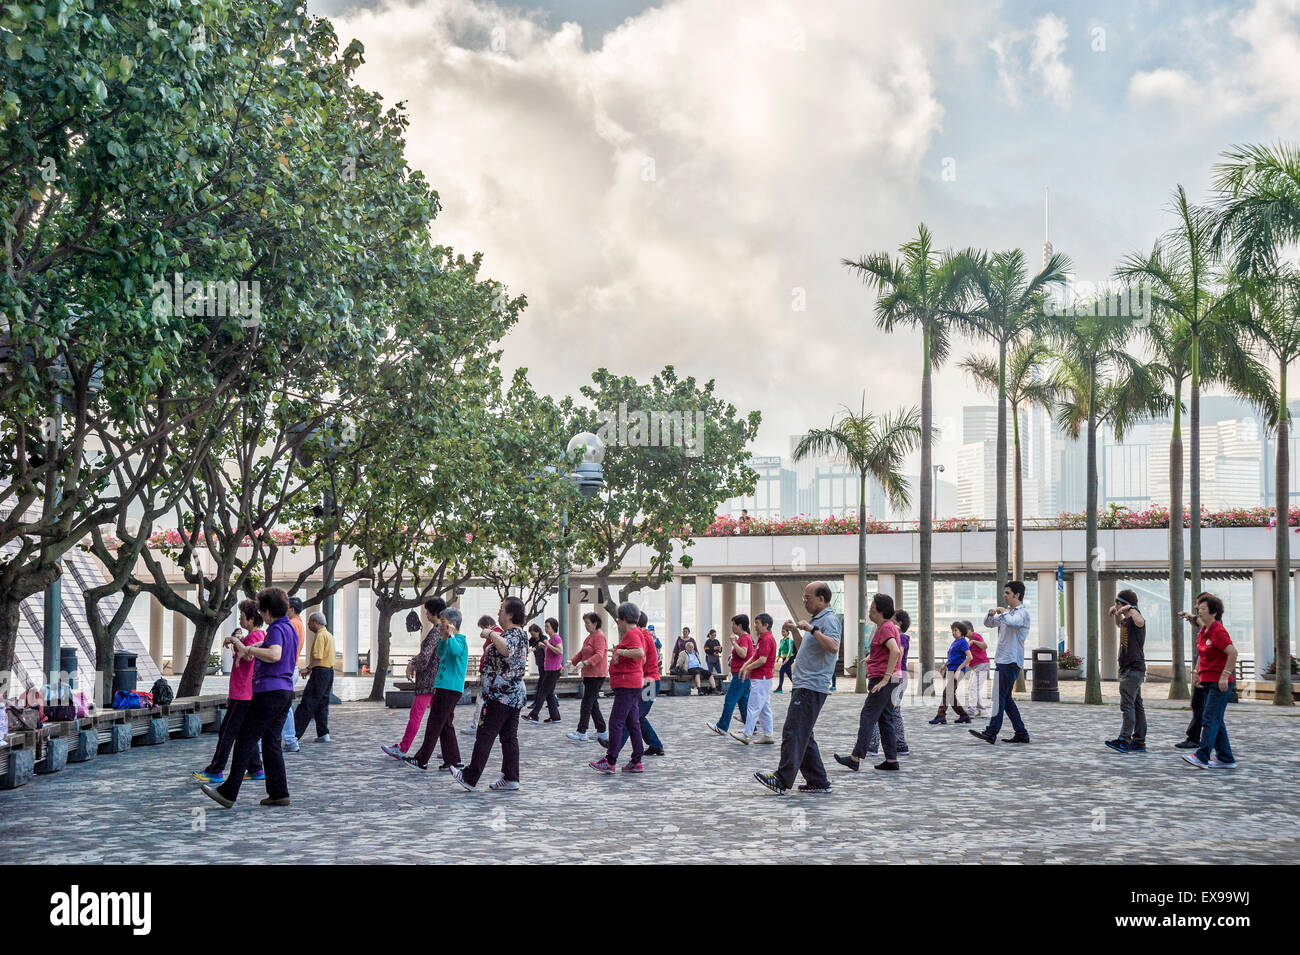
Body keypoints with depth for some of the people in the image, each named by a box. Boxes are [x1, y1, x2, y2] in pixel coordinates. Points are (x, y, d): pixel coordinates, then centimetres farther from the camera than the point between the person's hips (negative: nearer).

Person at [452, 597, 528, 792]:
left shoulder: (512, 634, -17)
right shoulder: (520, 633, 15)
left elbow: (505, 649, -41)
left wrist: (492, 634, -27)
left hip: (500, 695, -10)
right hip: (516, 695, 10)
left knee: (484, 736, -2)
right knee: (509, 737, 8)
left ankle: (469, 778, 5)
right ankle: (510, 779, 8)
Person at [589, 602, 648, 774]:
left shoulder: (632, 634, -14)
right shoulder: (635, 633, 18)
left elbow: (640, 653, -32)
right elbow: (643, 660, 28)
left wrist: (620, 651, -24)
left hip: (627, 685, -11)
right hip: (634, 684, 11)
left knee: (616, 722, -9)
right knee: (632, 723, 11)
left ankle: (610, 762, -8)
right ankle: (636, 762, 13)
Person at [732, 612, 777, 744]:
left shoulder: (767, 639, -17)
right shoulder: (761, 638, 17)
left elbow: (762, 660, -22)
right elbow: (754, 655, 20)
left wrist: (748, 668, -11)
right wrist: (746, 665, 3)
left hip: (761, 679, -11)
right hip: (759, 678, 11)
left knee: (754, 707, -9)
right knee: (765, 708, 11)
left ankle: (747, 735, -8)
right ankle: (768, 735, 13)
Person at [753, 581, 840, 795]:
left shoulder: (829, 620, -11)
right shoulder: (816, 620, 22)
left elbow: (833, 647, -29)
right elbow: (804, 649, 33)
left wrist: (812, 629, -29)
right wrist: (795, 631, 18)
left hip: (811, 688, -11)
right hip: (804, 687, 11)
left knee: (793, 732, -13)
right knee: (804, 736, 12)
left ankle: (782, 780, -16)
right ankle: (818, 782, 14)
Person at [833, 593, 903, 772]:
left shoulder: (886, 628, -15)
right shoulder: (890, 626, 18)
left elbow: (895, 651, -29)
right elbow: (899, 651, 30)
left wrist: (886, 678, -29)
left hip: (882, 680, -11)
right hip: (882, 679, 11)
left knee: (867, 717, -10)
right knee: (885, 719, 11)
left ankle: (855, 759, -11)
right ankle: (892, 760, 10)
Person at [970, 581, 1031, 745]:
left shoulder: (1023, 612, -8)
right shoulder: (1007, 612, 20)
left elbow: (1012, 621, -30)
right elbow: (988, 624, 24)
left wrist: (1002, 611, -11)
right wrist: (991, 615, 3)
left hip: (1011, 661, -9)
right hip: (1002, 660, 9)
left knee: (1000, 696, -13)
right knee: (1005, 698, 10)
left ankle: (991, 732, -16)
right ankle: (1021, 733, 14)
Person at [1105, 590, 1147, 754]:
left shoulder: (1136, 619, -13)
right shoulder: (1126, 620, 16)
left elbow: (1139, 621, -39)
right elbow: (1120, 624, 40)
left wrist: (1130, 608, -28)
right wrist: (1115, 614, 22)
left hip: (1134, 668, -10)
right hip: (1127, 668, 10)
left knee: (1127, 705, -15)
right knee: (1136, 705, 11)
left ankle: (1124, 740, -20)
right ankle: (1139, 742, 15)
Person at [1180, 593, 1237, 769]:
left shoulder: (1218, 631, -15)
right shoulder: (1203, 631, 12)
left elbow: (1233, 653, -23)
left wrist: (1224, 676, -24)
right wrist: (1198, 672, 19)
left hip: (1220, 683, -10)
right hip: (1208, 681, 10)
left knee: (1210, 719, -14)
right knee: (1215, 721, 11)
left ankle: (1202, 757, -19)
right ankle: (1226, 759, 16)